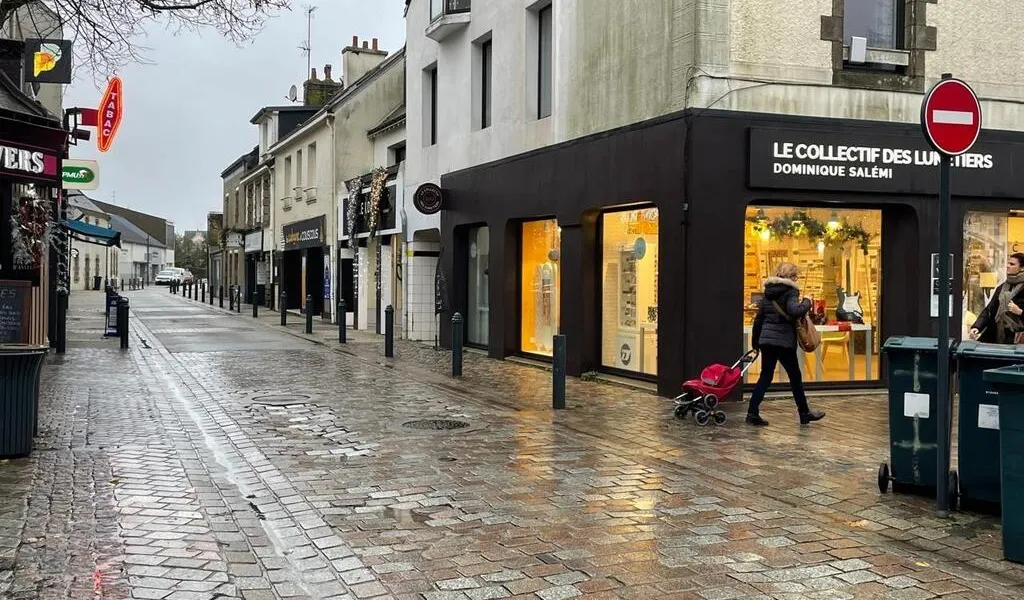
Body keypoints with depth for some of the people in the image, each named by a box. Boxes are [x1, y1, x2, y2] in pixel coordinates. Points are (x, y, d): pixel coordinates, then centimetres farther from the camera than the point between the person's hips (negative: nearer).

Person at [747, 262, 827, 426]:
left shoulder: (768, 292, 12)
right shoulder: (790, 291, -9)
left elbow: (759, 318, 15)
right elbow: (794, 311, -28)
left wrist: (755, 342, 20)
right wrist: (806, 303, -9)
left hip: (766, 339, 6)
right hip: (784, 340, -6)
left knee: (765, 376, 8)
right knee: (795, 377, 9)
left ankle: (752, 413, -2)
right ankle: (804, 413, 22)